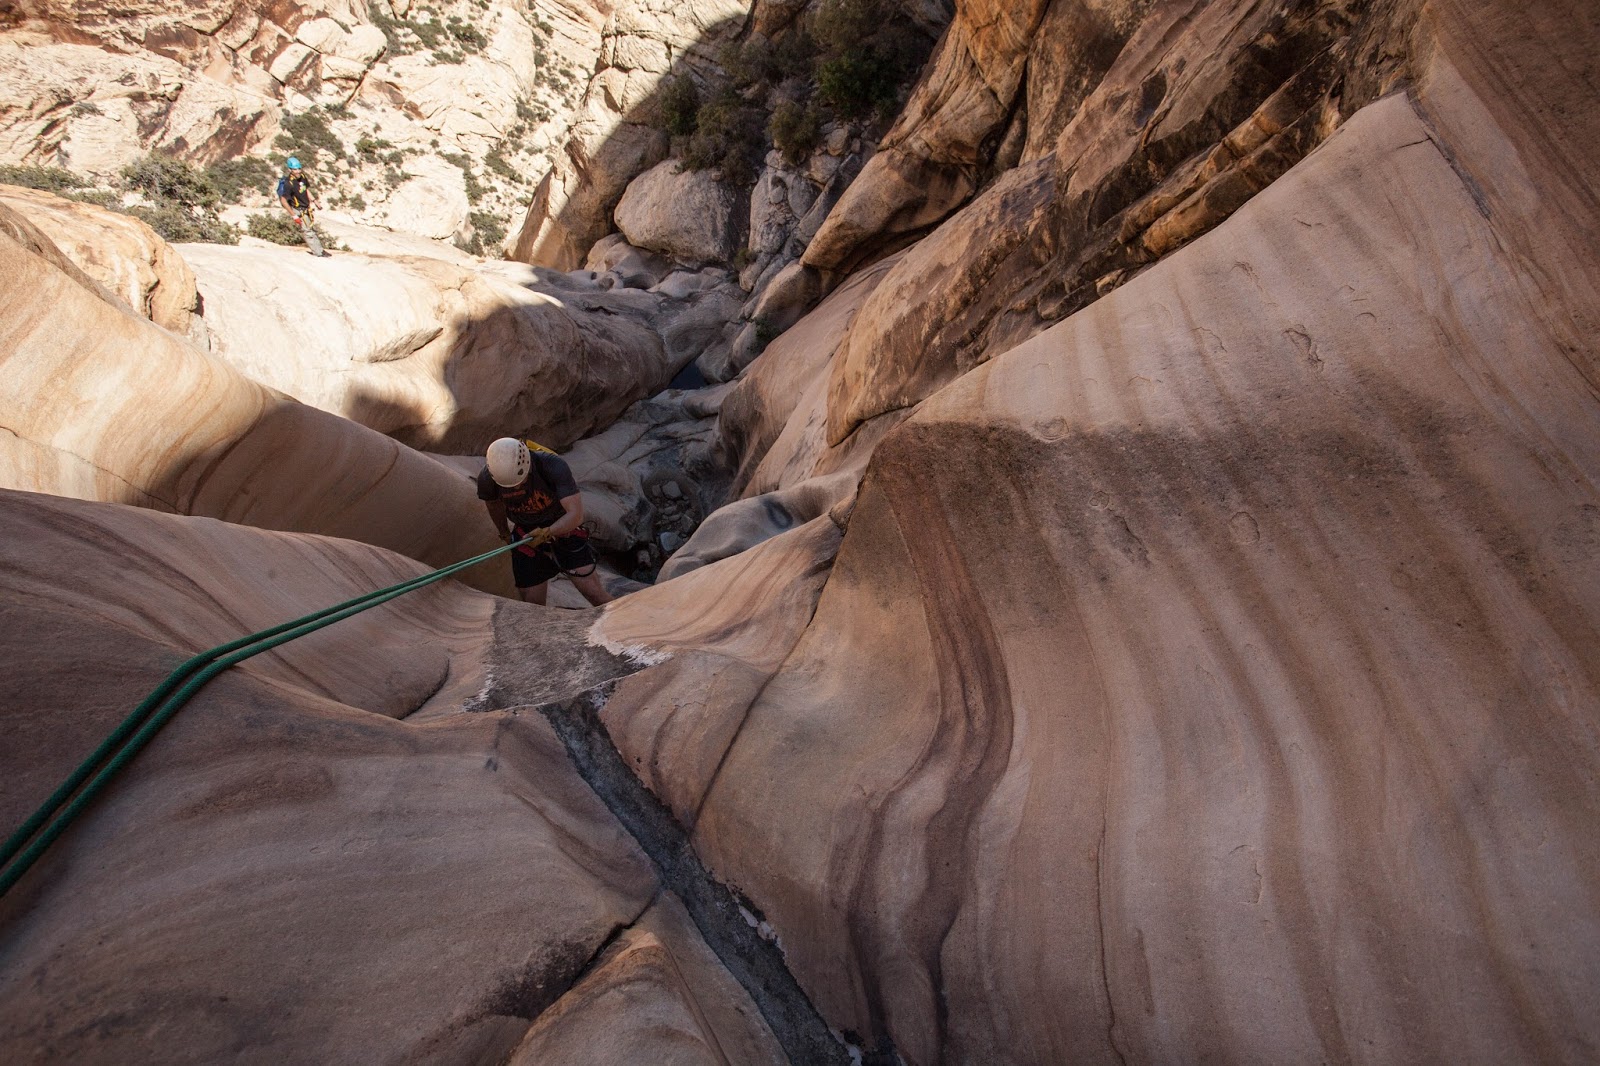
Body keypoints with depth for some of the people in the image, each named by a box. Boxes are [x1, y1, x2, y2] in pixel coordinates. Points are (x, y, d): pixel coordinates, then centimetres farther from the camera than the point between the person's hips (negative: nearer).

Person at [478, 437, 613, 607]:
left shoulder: (554, 466, -29)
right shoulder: (487, 478, -18)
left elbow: (576, 514, -31)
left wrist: (548, 532, -46)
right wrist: (504, 534, 22)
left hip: (564, 529, -2)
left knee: (595, 593, -9)